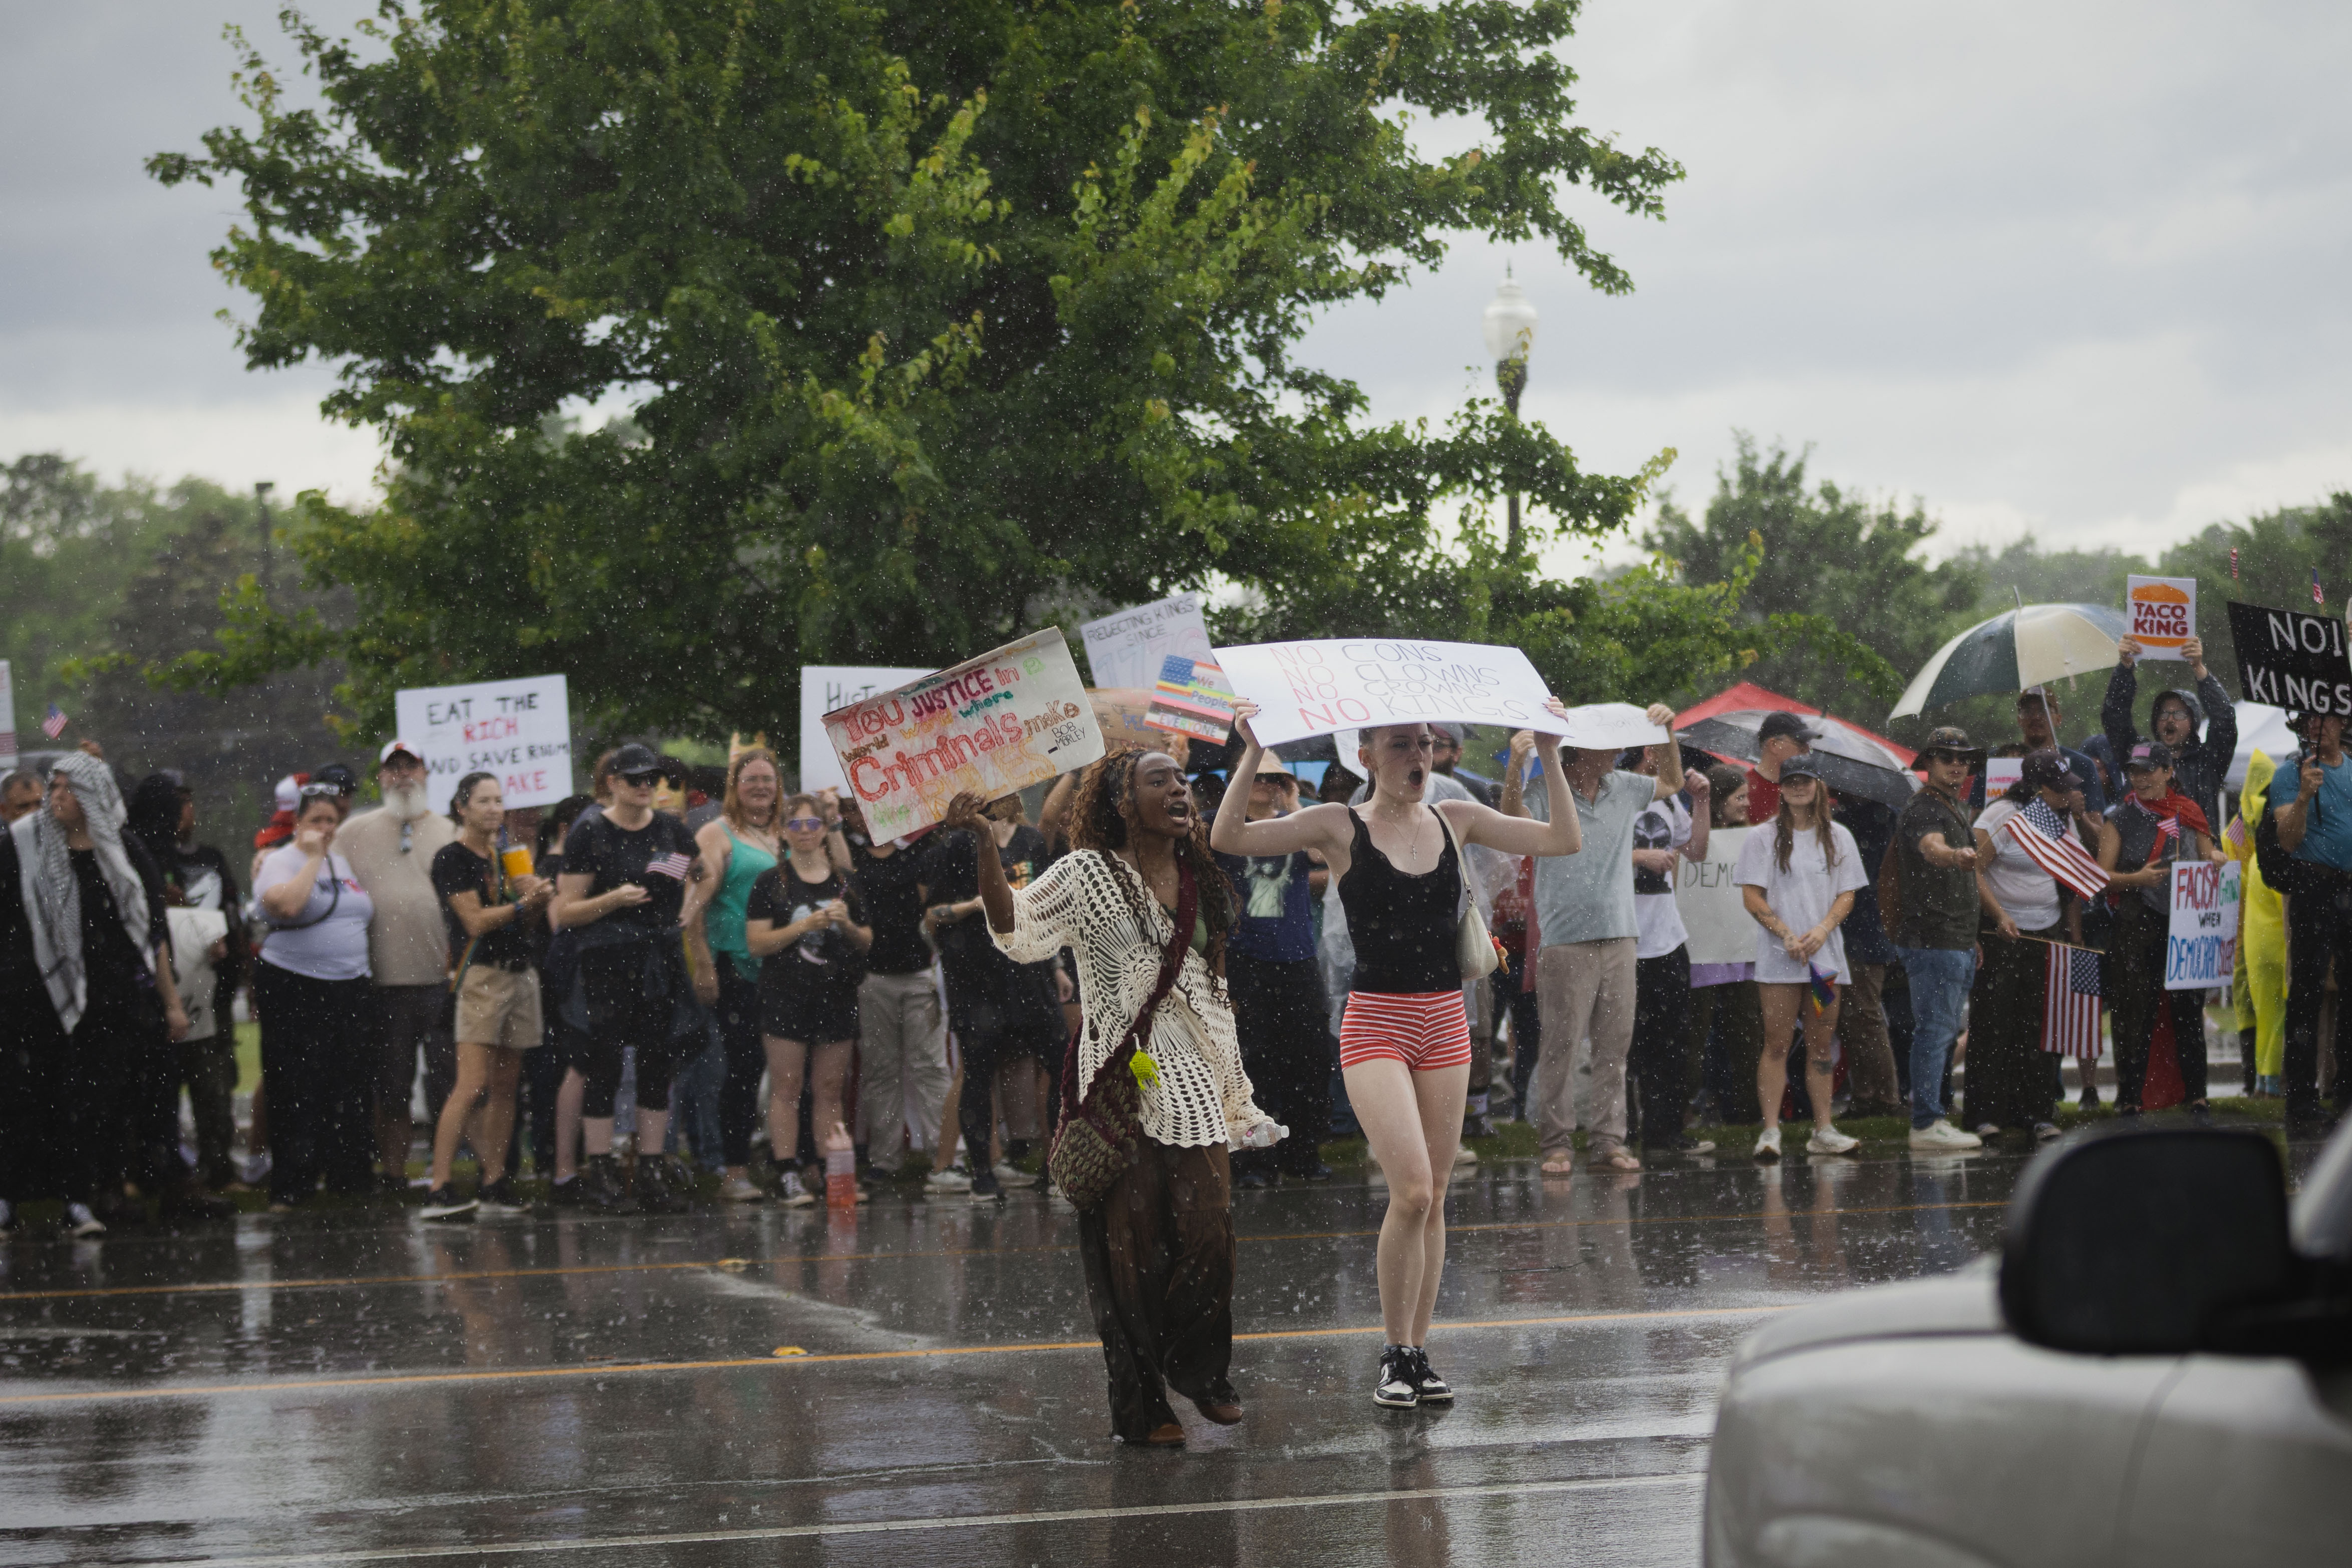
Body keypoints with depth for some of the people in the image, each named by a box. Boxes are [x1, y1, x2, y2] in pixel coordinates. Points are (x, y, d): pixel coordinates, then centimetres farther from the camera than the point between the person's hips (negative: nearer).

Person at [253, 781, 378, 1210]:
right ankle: (289, 1189, -3)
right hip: (294, 993, -6)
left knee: (351, 1092, 7)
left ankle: (349, 1180, 15)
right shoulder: (280, 863, -5)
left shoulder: (344, 863, 16)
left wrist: (364, 979, 16)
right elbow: (286, 905, -26)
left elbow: (364, 914, 24)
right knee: (297, 1094, -6)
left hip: (348, 992, 6)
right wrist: (313, 858, -17)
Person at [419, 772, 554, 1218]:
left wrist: (539, 900, 0)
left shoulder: (506, 856, 18)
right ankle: (439, 1190, -18)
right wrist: (524, 903, -20)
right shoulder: (452, 859, -4)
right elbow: (476, 921, -12)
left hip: (520, 975, 7)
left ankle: (494, 1185, 10)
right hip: (481, 976, -7)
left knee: (506, 1087, 6)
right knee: (472, 1085, -15)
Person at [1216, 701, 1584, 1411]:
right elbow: (1230, 838, -12)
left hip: (1445, 1021, 4)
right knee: (1411, 1190, -16)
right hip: (1375, 1025, -4)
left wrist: (1549, 754, 1)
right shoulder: (1341, 827, -3)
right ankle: (1395, 1356, -3)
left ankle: (1419, 1353, 15)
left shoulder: (1457, 820, 8)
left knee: (1432, 1201, 6)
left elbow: (1565, 840, 6)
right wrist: (1252, 755, -22)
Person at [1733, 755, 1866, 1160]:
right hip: (1779, 957, -3)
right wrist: (1787, 935, -12)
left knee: (1822, 1045, 5)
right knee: (1777, 1043, -7)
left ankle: (1823, 1130, 9)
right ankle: (1770, 1131, -7)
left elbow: (1847, 896, 8)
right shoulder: (1763, 838, 4)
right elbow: (1752, 897, -1)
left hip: (1825, 953, 3)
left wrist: (1822, 931, -10)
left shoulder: (1838, 837, 12)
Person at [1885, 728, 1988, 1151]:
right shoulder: (1923, 810, -12)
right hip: (1932, 939, -10)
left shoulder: (1958, 811, 19)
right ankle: (1927, 1124, -11)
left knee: (1946, 1030, 13)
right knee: (1934, 1030, -11)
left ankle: (1933, 1115, 19)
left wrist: (1973, 938, 26)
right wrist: (1956, 857, -58)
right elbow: (1931, 848, -35)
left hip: (1958, 940, 10)